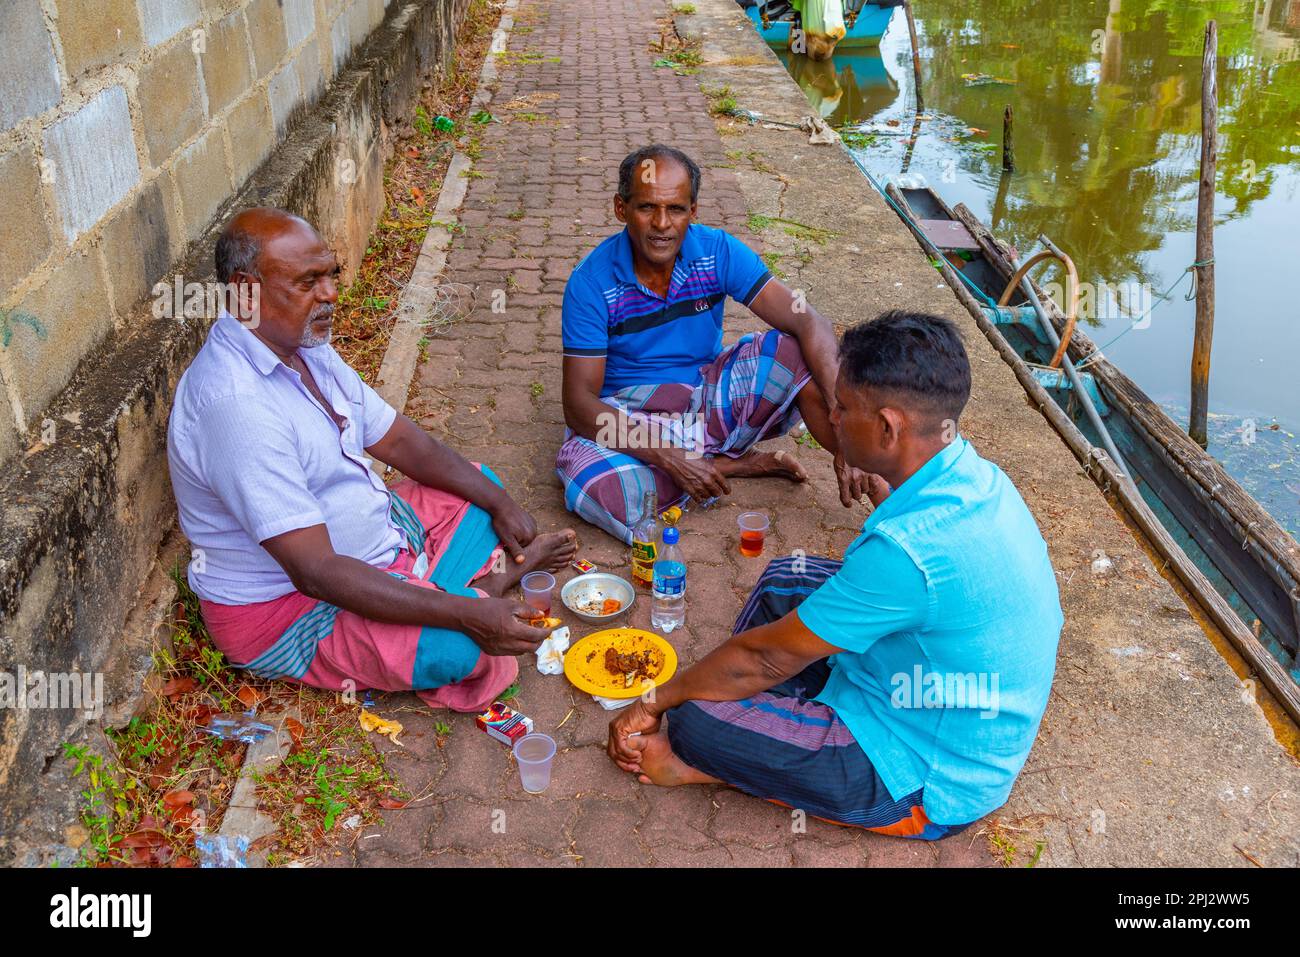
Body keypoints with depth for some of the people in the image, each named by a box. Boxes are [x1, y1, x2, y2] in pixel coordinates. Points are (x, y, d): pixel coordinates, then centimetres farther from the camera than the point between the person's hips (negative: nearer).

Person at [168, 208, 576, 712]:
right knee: (459, 647, -32)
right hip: (287, 609, -10)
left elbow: (397, 439, 10)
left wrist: (499, 502, 1)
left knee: (480, 484, 17)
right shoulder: (235, 404, -31)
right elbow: (315, 571, -34)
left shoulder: (306, 347, 1)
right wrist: (467, 615, -36)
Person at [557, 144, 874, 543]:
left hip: (708, 393, 2)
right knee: (591, 487, -35)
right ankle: (732, 463, -16)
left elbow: (807, 322, -19)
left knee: (797, 353, -23)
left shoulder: (718, 251, -11)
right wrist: (670, 458, -32)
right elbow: (578, 403, -20)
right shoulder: (591, 282, -17)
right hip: (632, 416, -2)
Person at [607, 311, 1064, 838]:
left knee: (696, 722, -18)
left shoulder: (910, 549, -35)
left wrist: (655, 702, -6)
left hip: (929, 788, -9)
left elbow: (769, 658, -23)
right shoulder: (973, 476, -5)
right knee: (787, 577, 14)